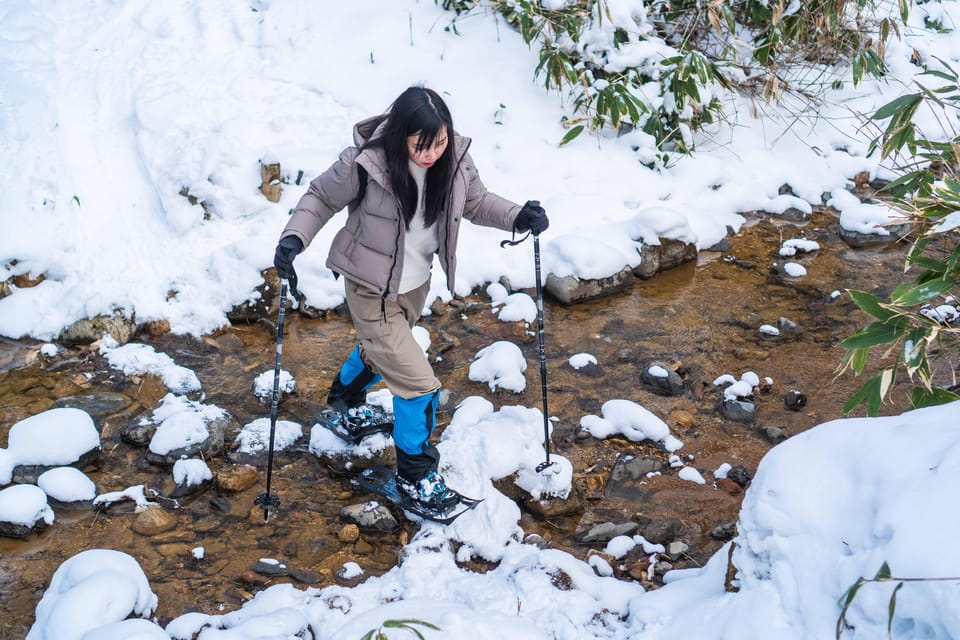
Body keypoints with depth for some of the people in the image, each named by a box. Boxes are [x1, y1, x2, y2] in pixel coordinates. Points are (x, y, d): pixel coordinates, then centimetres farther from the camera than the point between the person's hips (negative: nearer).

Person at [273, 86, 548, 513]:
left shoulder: (454, 160, -17)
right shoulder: (365, 162, -30)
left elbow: (476, 202, 0)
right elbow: (320, 198, -13)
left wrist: (517, 217, -17)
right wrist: (294, 238, -29)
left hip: (416, 283, 6)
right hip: (372, 290, -6)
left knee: (381, 353, 33)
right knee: (419, 384, -7)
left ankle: (345, 396, 66)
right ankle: (414, 476, 17)